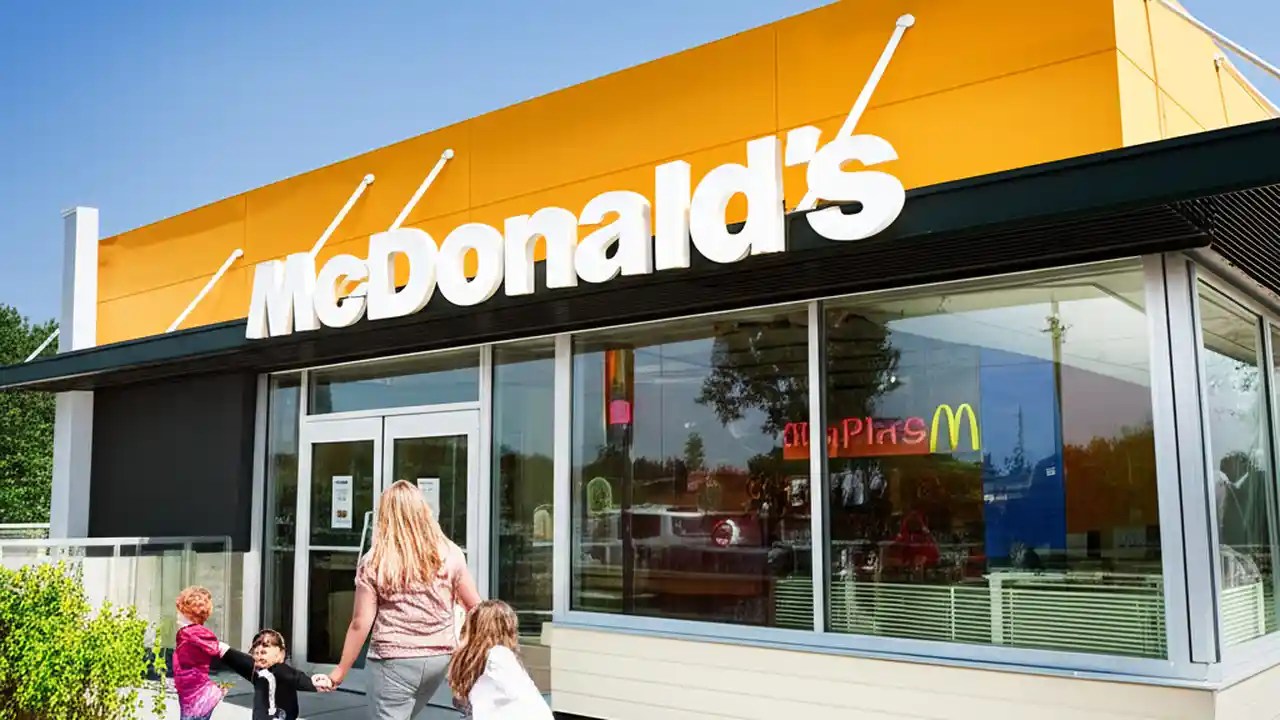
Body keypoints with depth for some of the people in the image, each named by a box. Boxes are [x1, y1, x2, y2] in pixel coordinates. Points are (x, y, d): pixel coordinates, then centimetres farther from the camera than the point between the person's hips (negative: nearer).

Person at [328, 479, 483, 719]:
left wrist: (342, 669, 3)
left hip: (393, 661, -3)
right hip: (440, 657, 4)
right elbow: (475, 606, 6)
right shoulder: (450, 554, -3)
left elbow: (360, 623, -7)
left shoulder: (374, 563, -8)